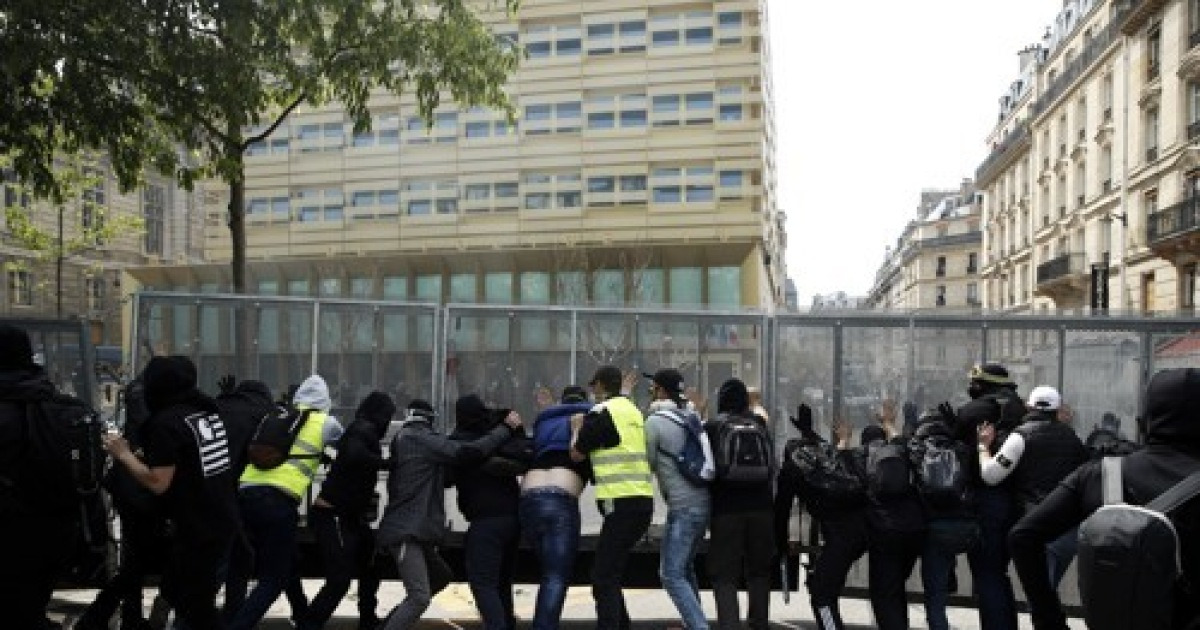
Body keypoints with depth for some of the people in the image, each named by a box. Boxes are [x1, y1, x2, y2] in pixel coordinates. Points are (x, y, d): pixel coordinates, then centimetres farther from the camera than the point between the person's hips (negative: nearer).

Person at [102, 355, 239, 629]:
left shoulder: (166, 422, -16)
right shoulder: (209, 411, 7)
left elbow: (158, 483, -16)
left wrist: (123, 454, -5)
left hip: (199, 529, -8)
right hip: (223, 520, 8)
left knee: (197, 607, 4)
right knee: (176, 589, 22)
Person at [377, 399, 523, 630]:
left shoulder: (402, 440, 19)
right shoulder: (424, 439, -9)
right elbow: (470, 452, -18)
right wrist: (506, 428, -8)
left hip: (414, 531, 10)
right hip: (406, 532, -10)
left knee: (441, 576, 22)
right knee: (420, 597, -16)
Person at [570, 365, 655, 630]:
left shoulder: (601, 413, -7)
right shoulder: (633, 410, 18)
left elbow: (577, 454, 0)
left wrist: (577, 427, 17)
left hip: (622, 502, -9)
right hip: (643, 500, 9)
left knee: (603, 578, -6)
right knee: (611, 573, 19)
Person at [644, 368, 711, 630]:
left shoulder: (654, 422, -9)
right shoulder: (692, 416, 12)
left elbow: (648, 463, -3)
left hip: (683, 506, -8)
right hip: (704, 502, 8)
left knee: (672, 575, -3)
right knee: (685, 568, 22)